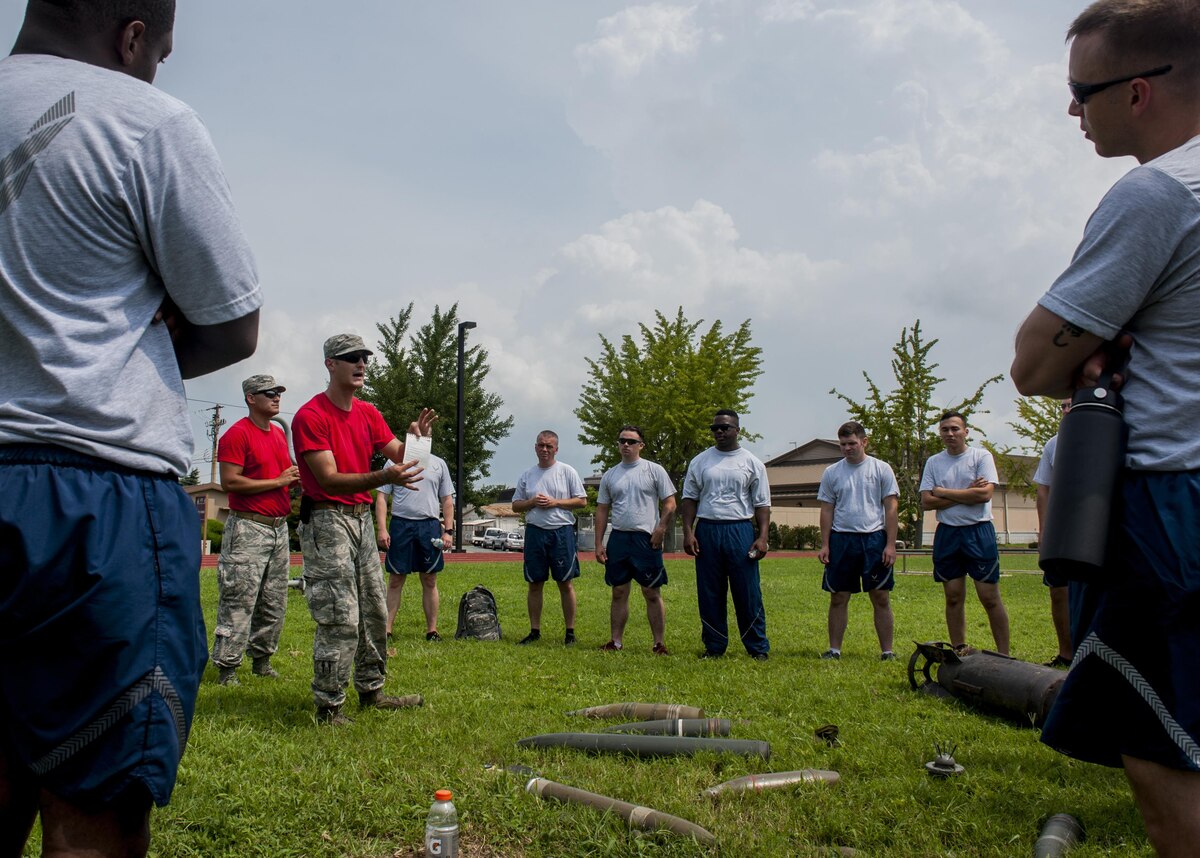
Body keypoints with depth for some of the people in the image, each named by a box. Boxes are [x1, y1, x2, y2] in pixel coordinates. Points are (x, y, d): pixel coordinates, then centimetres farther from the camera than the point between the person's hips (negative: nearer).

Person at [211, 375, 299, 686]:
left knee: (274, 602, 11)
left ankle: (262, 660, 22)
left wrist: (295, 481, 6)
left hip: (279, 527, 8)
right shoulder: (237, 434, -8)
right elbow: (229, 481, -17)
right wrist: (277, 481, -15)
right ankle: (227, 667, 0)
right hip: (248, 528, -8)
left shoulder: (279, 433, 17)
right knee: (239, 600, -7)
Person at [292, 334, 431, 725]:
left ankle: (371, 692, 28)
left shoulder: (368, 413, 11)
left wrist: (415, 438, -18)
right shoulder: (310, 416, -14)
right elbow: (329, 479, -22)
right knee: (340, 620, -10)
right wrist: (381, 478, -36)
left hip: (362, 517, 9)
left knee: (375, 613, 15)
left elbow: (398, 455, 4)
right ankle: (329, 708, 1)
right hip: (327, 521, -8)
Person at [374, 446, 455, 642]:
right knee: (395, 580, 2)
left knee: (429, 581, 6)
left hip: (430, 525, 2)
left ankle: (432, 630, 12)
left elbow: (447, 501, 12)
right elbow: (382, 497, 3)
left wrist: (448, 531, 3)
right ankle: (386, 629, 5)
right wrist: (381, 529, -8)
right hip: (401, 524, -1)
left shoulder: (439, 464, 12)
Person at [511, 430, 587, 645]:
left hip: (562, 532, -3)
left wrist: (555, 502, -11)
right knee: (535, 584, 6)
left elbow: (582, 501, -1)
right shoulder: (527, 475, 12)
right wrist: (532, 502, -6)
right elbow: (515, 505, 14)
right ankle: (535, 631, 15)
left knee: (565, 583, 1)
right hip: (535, 532, 3)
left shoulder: (567, 471, 2)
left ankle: (570, 631, 8)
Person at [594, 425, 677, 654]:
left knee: (652, 594, -1)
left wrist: (660, 531, -13)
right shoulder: (609, 475, 11)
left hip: (646, 539, -4)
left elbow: (670, 504, -2)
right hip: (618, 538, 4)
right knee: (619, 593, 8)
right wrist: (599, 544, 7)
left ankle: (659, 643, 6)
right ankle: (616, 641, 15)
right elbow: (602, 511, 13)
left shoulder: (654, 470, 0)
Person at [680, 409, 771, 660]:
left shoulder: (752, 463, 6)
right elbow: (689, 499, 10)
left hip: (741, 530, -2)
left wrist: (762, 537, -6)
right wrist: (688, 533, -2)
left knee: (748, 592, -2)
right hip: (707, 530, 2)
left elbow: (762, 504, 5)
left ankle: (758, 647, 7)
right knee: (710, 594, 5)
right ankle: (714, 646, 16)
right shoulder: (699, 462, 10)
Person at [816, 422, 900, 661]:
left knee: (881, 598, 1)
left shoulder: (881, 469, 2)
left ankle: (887, 651, 9)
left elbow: (891, 508, 0)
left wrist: (890, 544, -7)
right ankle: (834, 649, 13)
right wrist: (824, 545, 2)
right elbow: (827, 510, 9)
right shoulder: (831, 472, 7)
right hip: (841, 539, 2)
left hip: (874, 538, -2)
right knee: (838, 598, 5)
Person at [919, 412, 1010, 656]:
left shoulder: (982, 456, 1)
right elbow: (926, 502, -1)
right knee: (953, 598, 7)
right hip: (947, 533, 3)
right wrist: (966, 493, -8)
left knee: (990, 597, -5)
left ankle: (1004, 654, 2)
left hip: (979, 531, -3)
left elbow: (985, 494, -13)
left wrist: (944, 492, -7)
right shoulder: (933, 462, 9)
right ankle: (959, 651, 16)